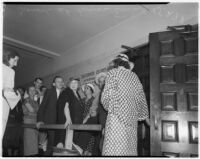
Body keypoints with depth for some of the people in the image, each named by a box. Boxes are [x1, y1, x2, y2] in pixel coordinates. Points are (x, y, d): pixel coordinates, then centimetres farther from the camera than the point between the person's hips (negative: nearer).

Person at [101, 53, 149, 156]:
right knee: (129, 147, 6)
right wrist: (145, 116, 23)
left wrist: (108, 107, 12)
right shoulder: (134, 76, 18)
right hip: (132, 116, 6)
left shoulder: (112, 72, 4)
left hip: (117, 114, -5)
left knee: (114, 148, -9)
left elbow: (107, 95, -6)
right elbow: (141, 97, 16)